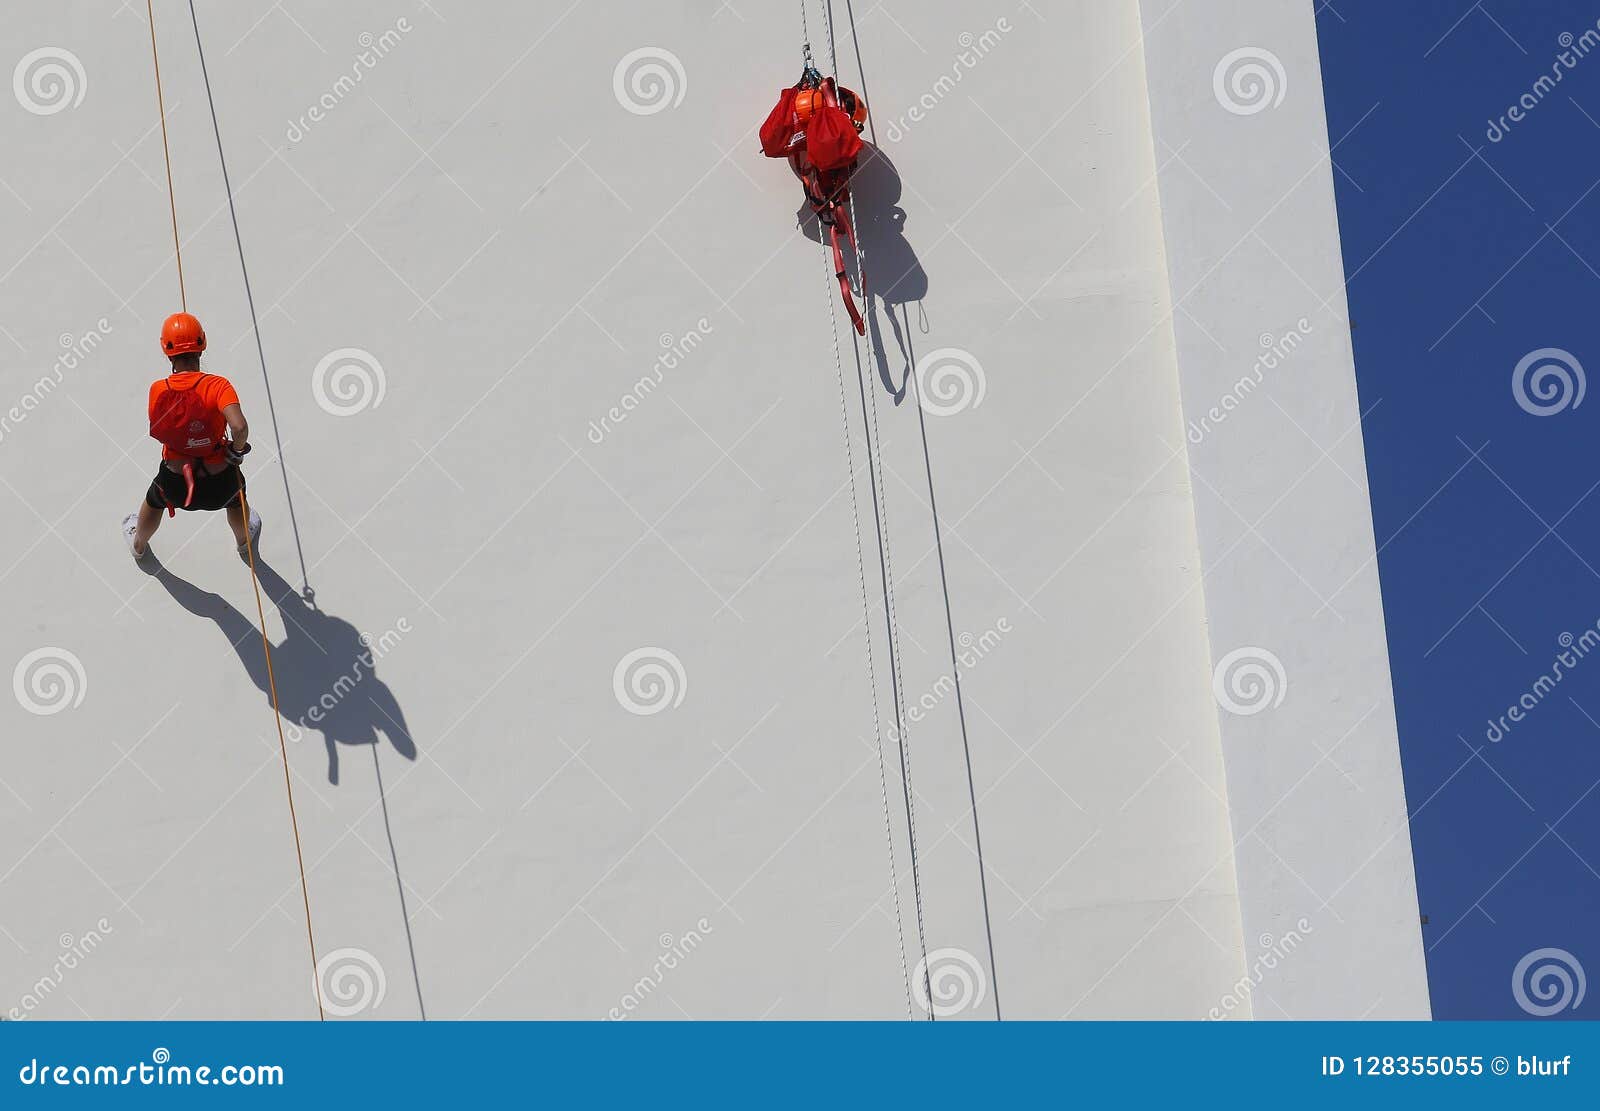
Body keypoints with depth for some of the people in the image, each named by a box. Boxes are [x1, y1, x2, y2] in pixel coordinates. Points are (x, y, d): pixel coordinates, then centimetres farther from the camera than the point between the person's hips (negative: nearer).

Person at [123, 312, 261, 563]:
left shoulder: (157, 390, -15)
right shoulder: (217, 385, -23)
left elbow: (157, 433, -2)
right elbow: (239, 427, -35)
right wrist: (237, 450, -15)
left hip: (176, 486, 1)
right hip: (220, 485, -1)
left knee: (153, 502, 38)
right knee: (236, 500, 37)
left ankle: (139, 545, 67)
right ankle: (244, 545, 66)